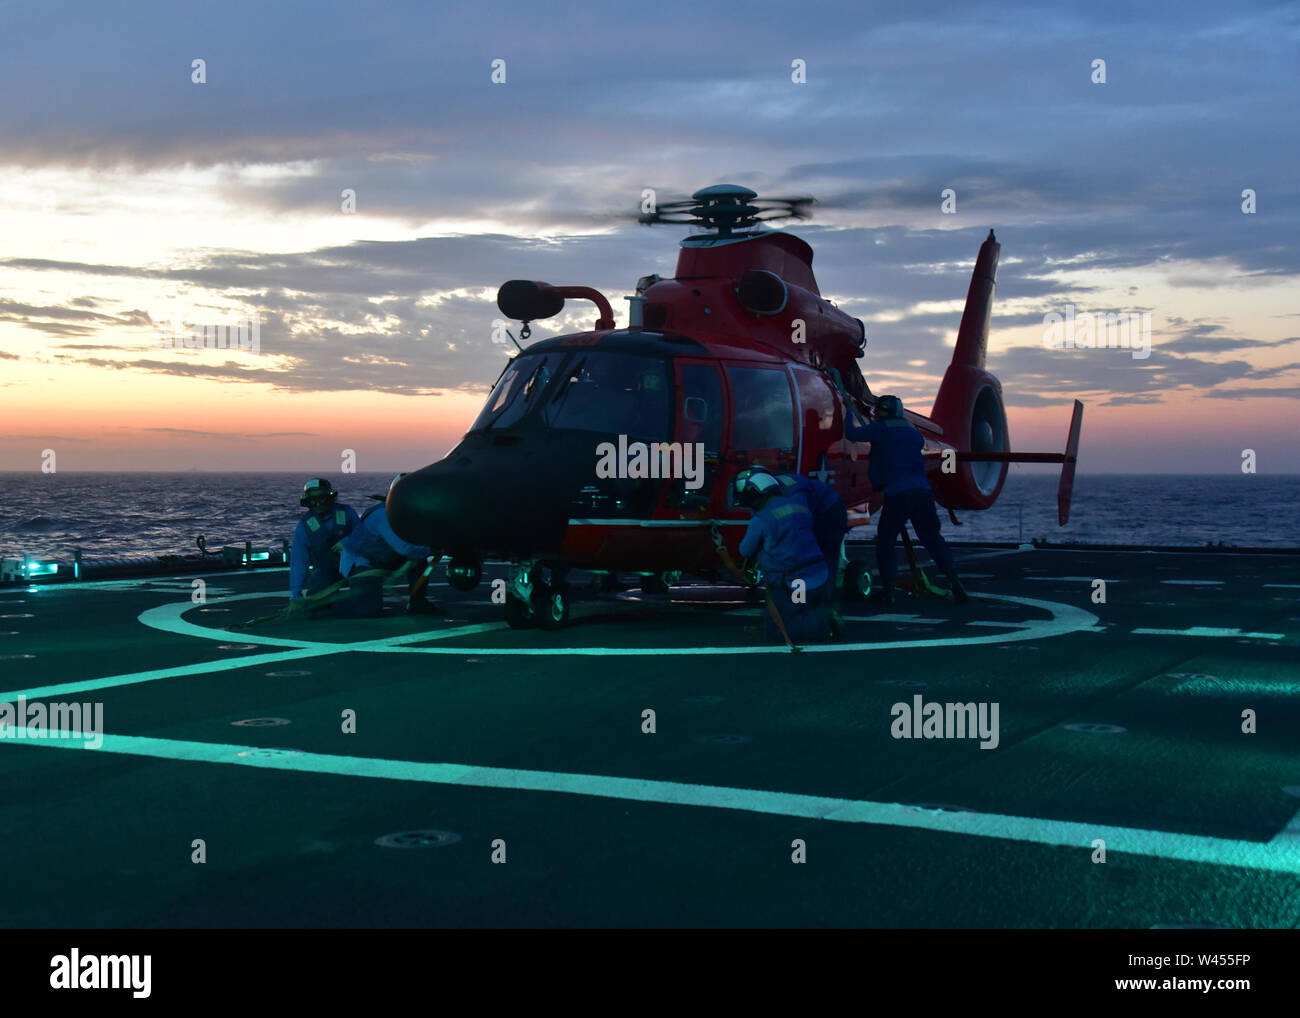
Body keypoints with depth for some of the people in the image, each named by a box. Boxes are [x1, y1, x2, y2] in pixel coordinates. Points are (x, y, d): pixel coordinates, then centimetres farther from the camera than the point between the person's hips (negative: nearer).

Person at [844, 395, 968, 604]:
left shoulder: (881, 430, 3)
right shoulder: (913, 432, 20)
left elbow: (852, 433, 5)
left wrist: (849, 413, 26)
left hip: (896, 494, -4)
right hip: (922, 491, 4)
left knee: (885, 541, 10)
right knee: (932, 539, 10)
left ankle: (887, 589, 4)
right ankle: (954, 580, -5)